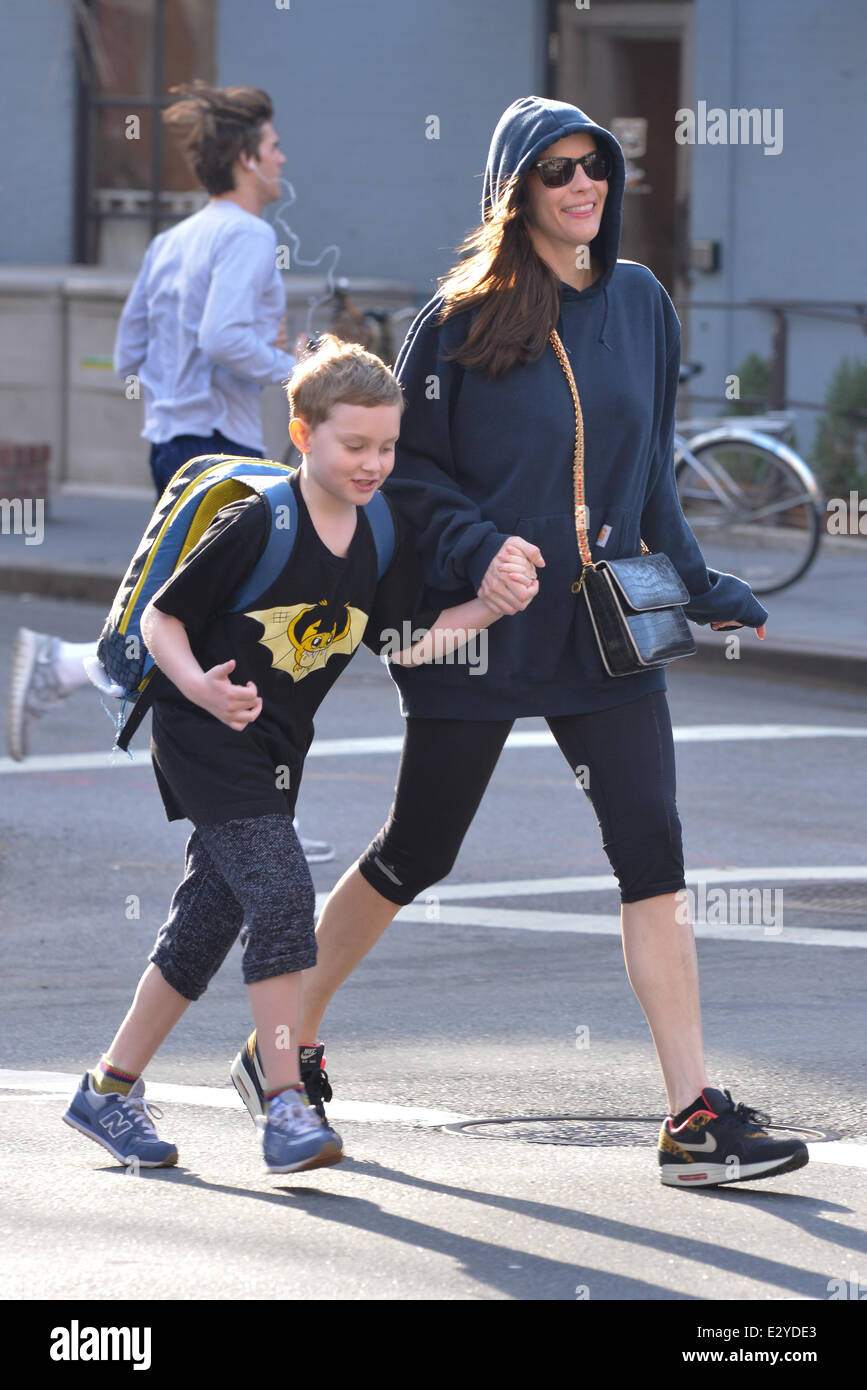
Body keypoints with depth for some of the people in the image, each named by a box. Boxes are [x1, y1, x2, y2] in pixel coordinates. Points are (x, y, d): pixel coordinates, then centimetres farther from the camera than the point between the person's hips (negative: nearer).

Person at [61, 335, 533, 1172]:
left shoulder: (383, 538, 0)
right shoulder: (256, 527, -20)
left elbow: (405, 644, 2)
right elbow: (160, 618, -14)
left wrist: (491, 606, -10)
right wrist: (199, 684, -31)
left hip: (273, 751, 8)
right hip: (203, 738, -8)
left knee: (208, 920, 11)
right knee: (280, 892, -19)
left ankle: (109, 1091, 22)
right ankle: (286, 1107, -18)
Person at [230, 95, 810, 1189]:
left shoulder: (640, 303, 7)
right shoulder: (463, 319, -7)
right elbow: (406, 466, -6)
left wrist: (697, 585, 14)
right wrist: (476, 547, -20)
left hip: (606, 629, 4)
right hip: (482, 627, -4)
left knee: (653, 857, -7)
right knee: (415, 854, 9)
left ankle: (693, 1120, -8)